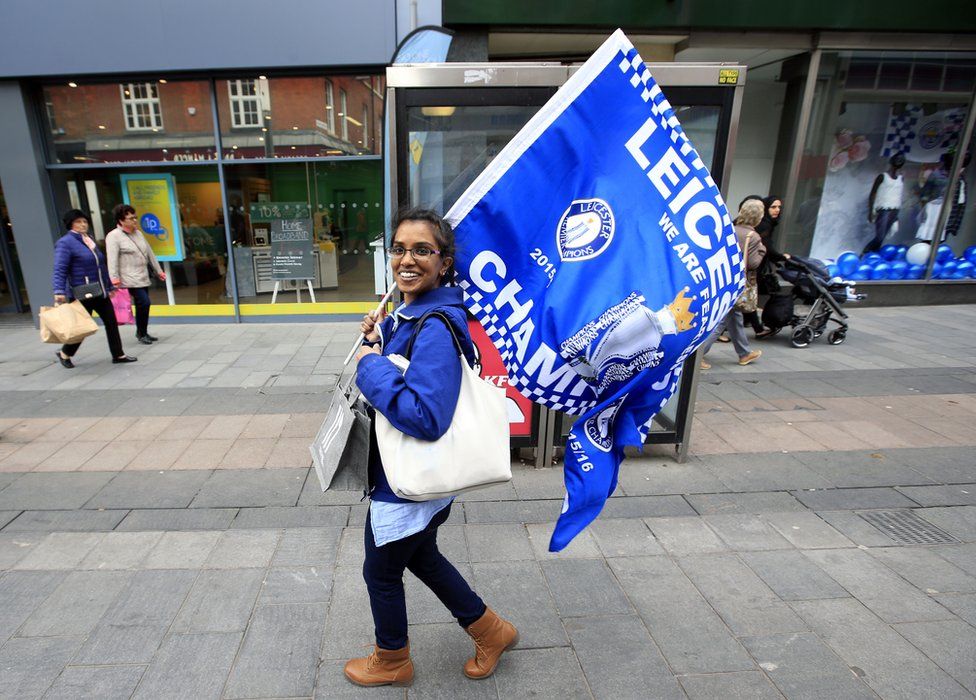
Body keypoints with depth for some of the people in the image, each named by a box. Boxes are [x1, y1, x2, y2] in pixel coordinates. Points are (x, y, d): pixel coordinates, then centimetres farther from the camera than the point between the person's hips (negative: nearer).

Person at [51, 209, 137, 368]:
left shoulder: (90, 240, 14)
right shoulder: (65, 243, -10)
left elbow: (101, 266, 20)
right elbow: (59, 270, -18)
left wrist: (110, 286, 21)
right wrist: (59, 291, -29)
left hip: (100, 293, 7)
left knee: (111, 323, 6)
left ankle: (118, 355, 14)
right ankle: (64, 353, 26)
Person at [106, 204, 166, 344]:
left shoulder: (138, 233, 14)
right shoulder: (113, 236, -8)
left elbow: (150, 253, 19)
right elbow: (112, 259, -15)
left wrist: (158, 271, 19)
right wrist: (115, 279, -22)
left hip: (143, 277, 7)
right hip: (130, 279, -7)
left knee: (142, 305, 10)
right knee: (144, 303, -14)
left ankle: (142, 333, 23)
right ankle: (141, 334, 1)